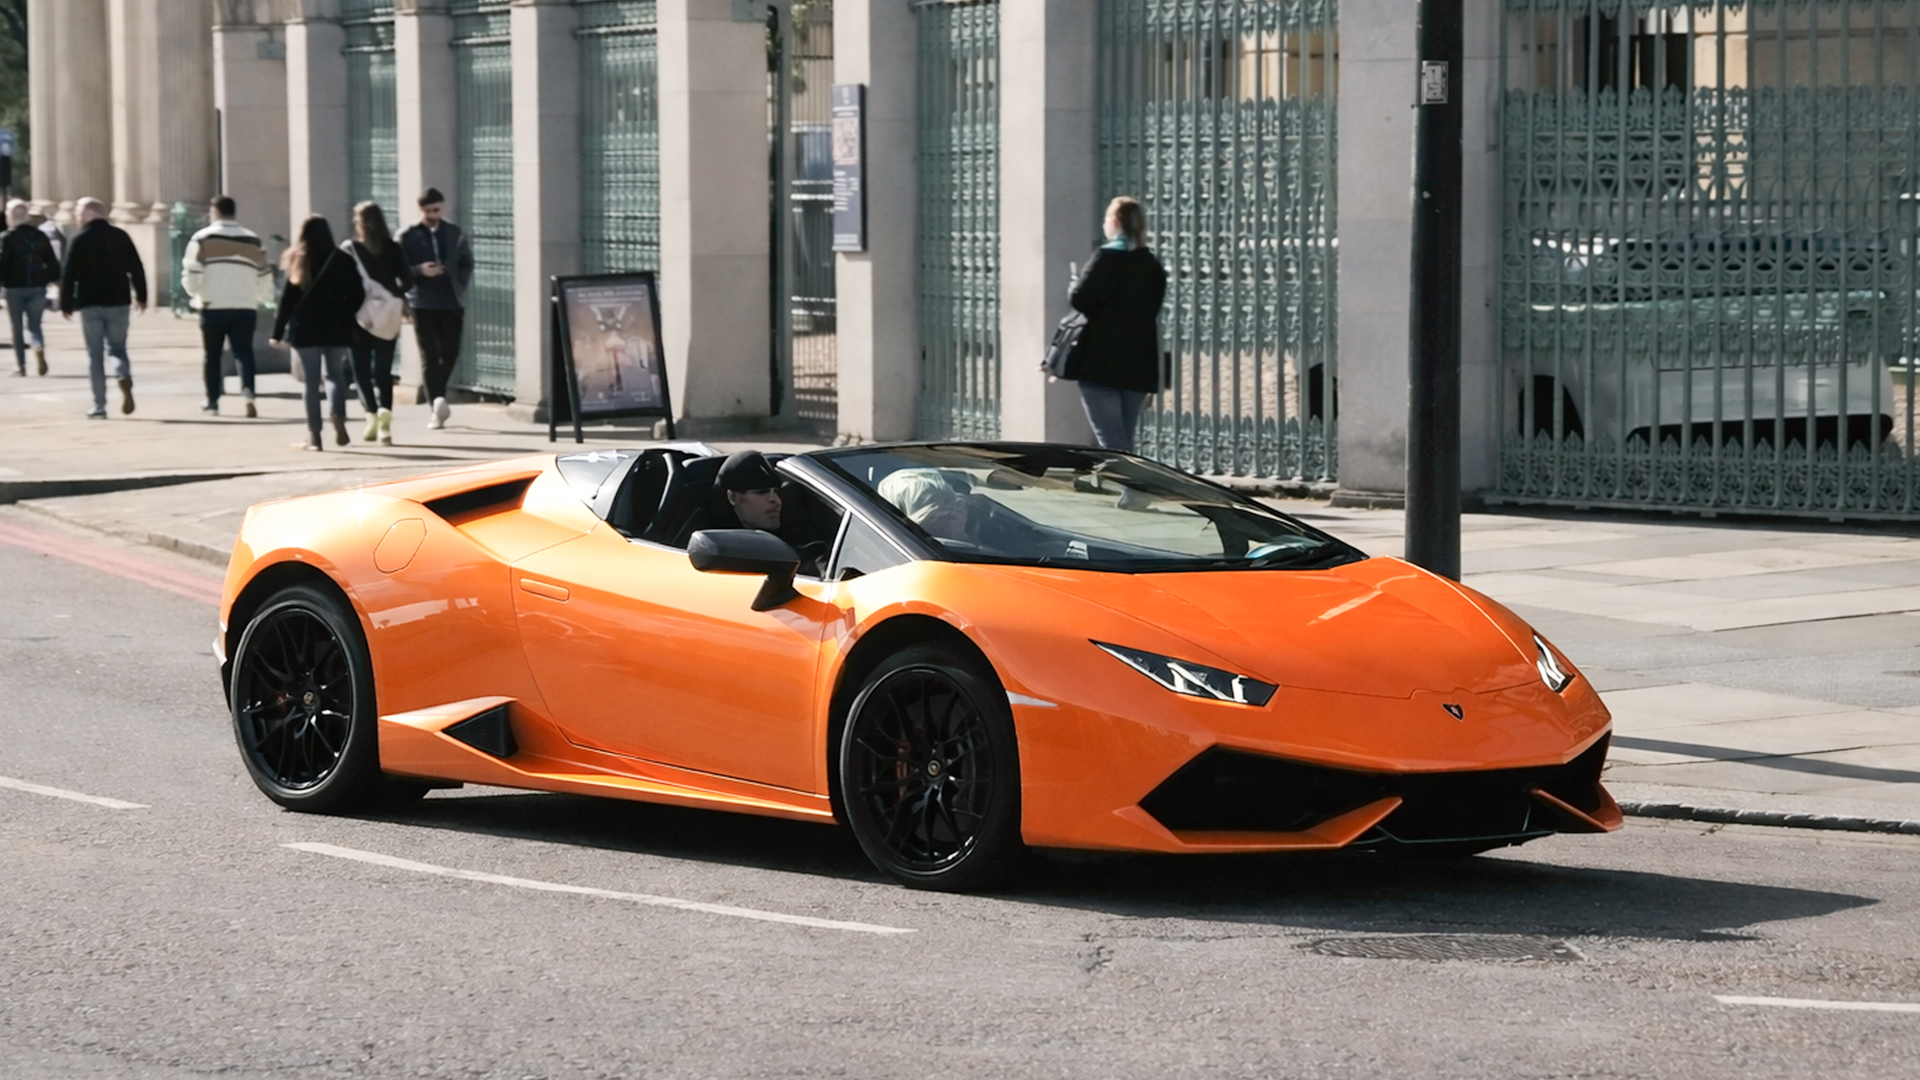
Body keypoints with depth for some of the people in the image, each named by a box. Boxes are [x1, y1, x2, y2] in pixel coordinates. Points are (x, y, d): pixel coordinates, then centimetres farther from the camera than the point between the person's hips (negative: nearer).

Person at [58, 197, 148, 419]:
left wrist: (66, 304, 1)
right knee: (117, 348, 12)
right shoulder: (121, 237, 6)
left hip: (90, 304, -3)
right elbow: (137, 268, 7)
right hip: (118, 302, 3)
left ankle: (99, 406, 0)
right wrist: (141, 297, 16)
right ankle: (124, 380, -21)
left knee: (95, 354, 3)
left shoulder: (80, 240, -4)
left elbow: (69, 274, -6)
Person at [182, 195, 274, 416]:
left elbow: (191, 276, -5)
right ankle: (248, 391, -22)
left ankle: (212, 400, 17)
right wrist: (259, 298, 26)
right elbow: (264, 279, 8)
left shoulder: (202, 239, -4)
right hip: (245, 307, 1)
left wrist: (196, 294, 16)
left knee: (212, 355, 11)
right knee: (243, 352, 1)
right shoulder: (253, 241, 6)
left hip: (213, 307, -1)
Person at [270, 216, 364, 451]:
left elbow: (288, 300, -1)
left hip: (305, 328, -1)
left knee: (312, 380, 3)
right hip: (336, 328, 1)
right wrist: (346, 317, 9)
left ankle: (314, 434, -1)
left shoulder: (298, 262, 0)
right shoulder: (342, 261, 0)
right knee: (335, 374, 15)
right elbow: (357, 295, -2)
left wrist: (278, 332, 3)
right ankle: (338, 418, -9)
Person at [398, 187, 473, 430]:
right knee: (430, 355, -7)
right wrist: (420, 271, -19)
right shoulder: (408, 236, 0)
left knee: (450, 352, 7)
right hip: (423, 303, -3)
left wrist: (460, 287, 1)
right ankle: (438, 406, -12)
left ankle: (438, 398, 28)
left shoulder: (455, 234, 9)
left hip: (452, 303, 3)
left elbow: (467, 264, 15)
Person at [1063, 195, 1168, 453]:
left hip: (1101, 363, -6)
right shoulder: (1154, 267, 12)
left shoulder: (1107, 257, -8)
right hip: (1138, 365, 6)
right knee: (1123, 443, 12)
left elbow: (1080, 300, -14)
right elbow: (1152, 313, 13)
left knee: (1111, 443, -10)